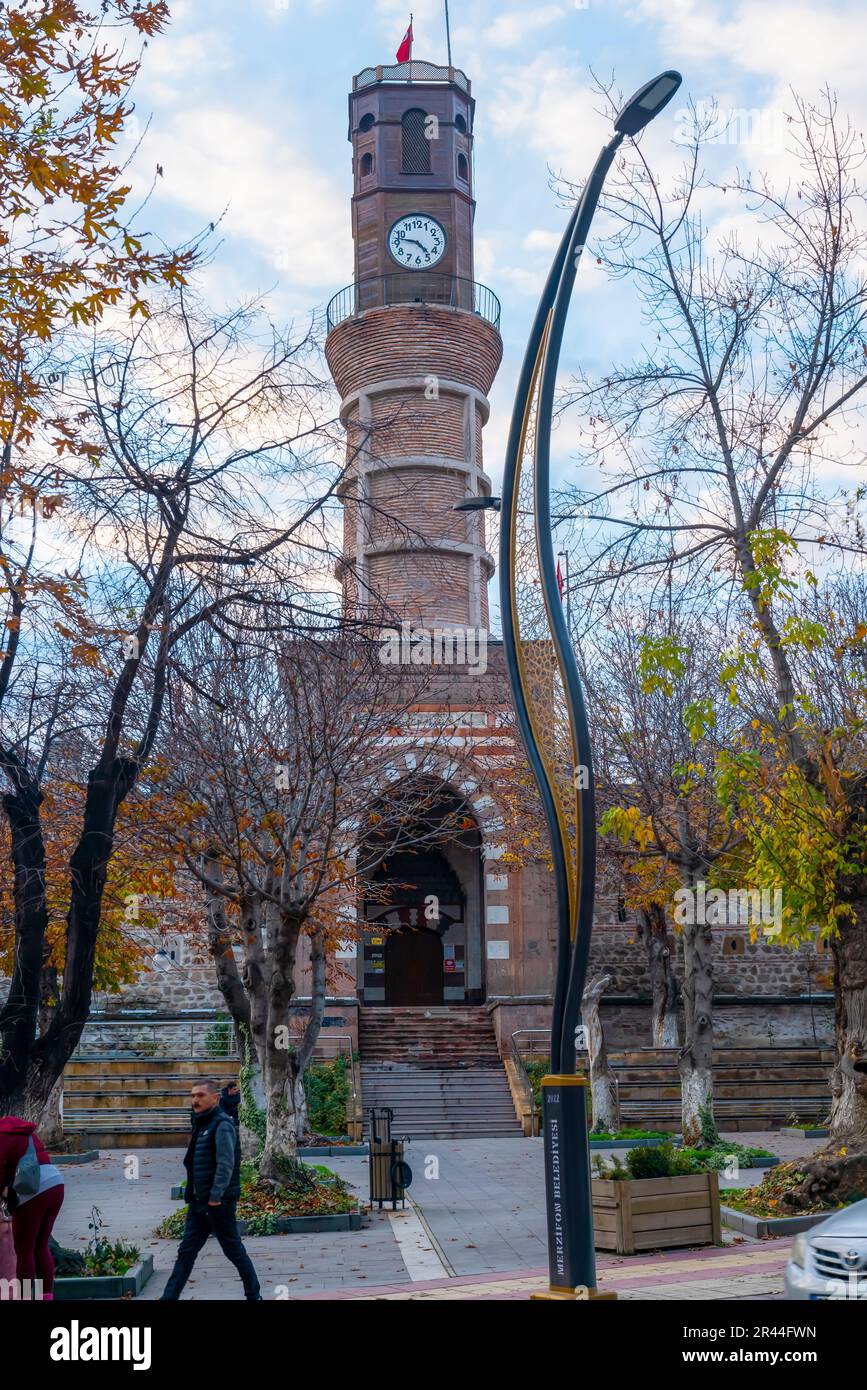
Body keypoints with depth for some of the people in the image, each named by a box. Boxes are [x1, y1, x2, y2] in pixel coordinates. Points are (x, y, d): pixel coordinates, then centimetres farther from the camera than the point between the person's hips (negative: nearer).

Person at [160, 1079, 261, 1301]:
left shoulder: (222, 1125, -15)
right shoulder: (202, 1124, 14)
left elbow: (226, 1164, -22)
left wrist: (216, 1196, -25)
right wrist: (193, 1196, 15)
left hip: (218, 1203, -9)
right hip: (198, 1202, 9)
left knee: (234, 1251, 2)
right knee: (186, 1251, 8)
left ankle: (254, 1296, 15)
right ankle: (169, 1297, 11)